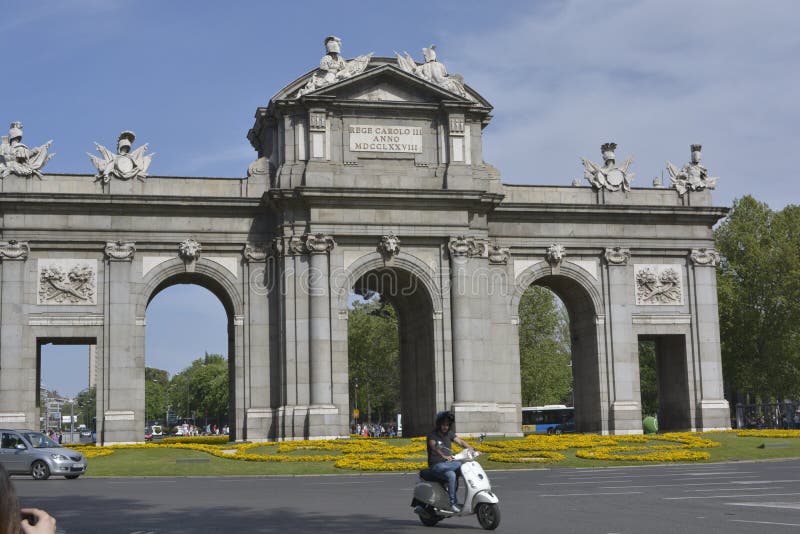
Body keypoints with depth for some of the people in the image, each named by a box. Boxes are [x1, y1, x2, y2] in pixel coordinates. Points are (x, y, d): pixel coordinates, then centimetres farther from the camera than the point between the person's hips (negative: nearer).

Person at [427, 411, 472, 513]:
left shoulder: (449, 434, 11)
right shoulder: (432, 435, -10)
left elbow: (460, 442, 4)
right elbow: (434, 446, -28)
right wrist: (444, 456, -47)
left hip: (449, 464, 6)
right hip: (437, 465, -6)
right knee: (451, 475, -34)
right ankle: (453, 503, -30)